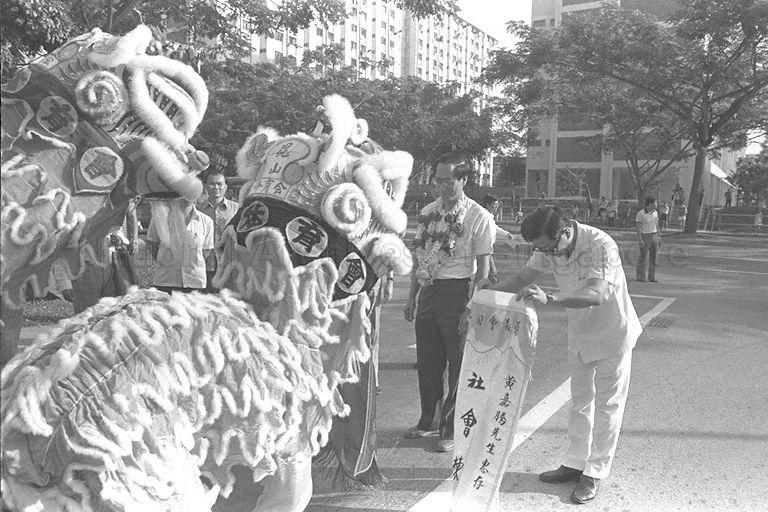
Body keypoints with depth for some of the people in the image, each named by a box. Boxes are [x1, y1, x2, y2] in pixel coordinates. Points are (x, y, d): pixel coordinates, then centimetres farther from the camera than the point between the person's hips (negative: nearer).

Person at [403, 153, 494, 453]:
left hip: (458, 292, -5)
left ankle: (451, 429, 22)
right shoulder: (427, 212, 10)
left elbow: (482, 269, -9)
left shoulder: (479, 217, -8)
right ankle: (427, 421, 33)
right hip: (428, 292, 6)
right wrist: (412, 298, 13)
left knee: (458, 364, 6)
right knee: (427, 362, 14)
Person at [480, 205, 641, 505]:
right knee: (580, 400, 16)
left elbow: (596, 295, -45)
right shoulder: (549, 247, -13)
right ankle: (575, 463, 29)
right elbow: (526, 277, -6)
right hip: (579, 331, 6)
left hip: (612, 331, -6)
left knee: (607, 404, 5)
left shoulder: (601, 246, -33)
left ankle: (596, 472, 18)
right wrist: (493, 290, -25)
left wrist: (549, 300, -58)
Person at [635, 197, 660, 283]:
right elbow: (638, 228, -14)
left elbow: (656, 225, 13)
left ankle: (652, 277, 11)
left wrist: (658, 237, 11)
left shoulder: (655, 212, 5)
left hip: (654, 236, 6)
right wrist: (640, 240, -20)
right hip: (645, 237, -6)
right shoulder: (640, 214, -13)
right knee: (643, 257, -3)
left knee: (653, 258, 5)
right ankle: (640, 276, 8)